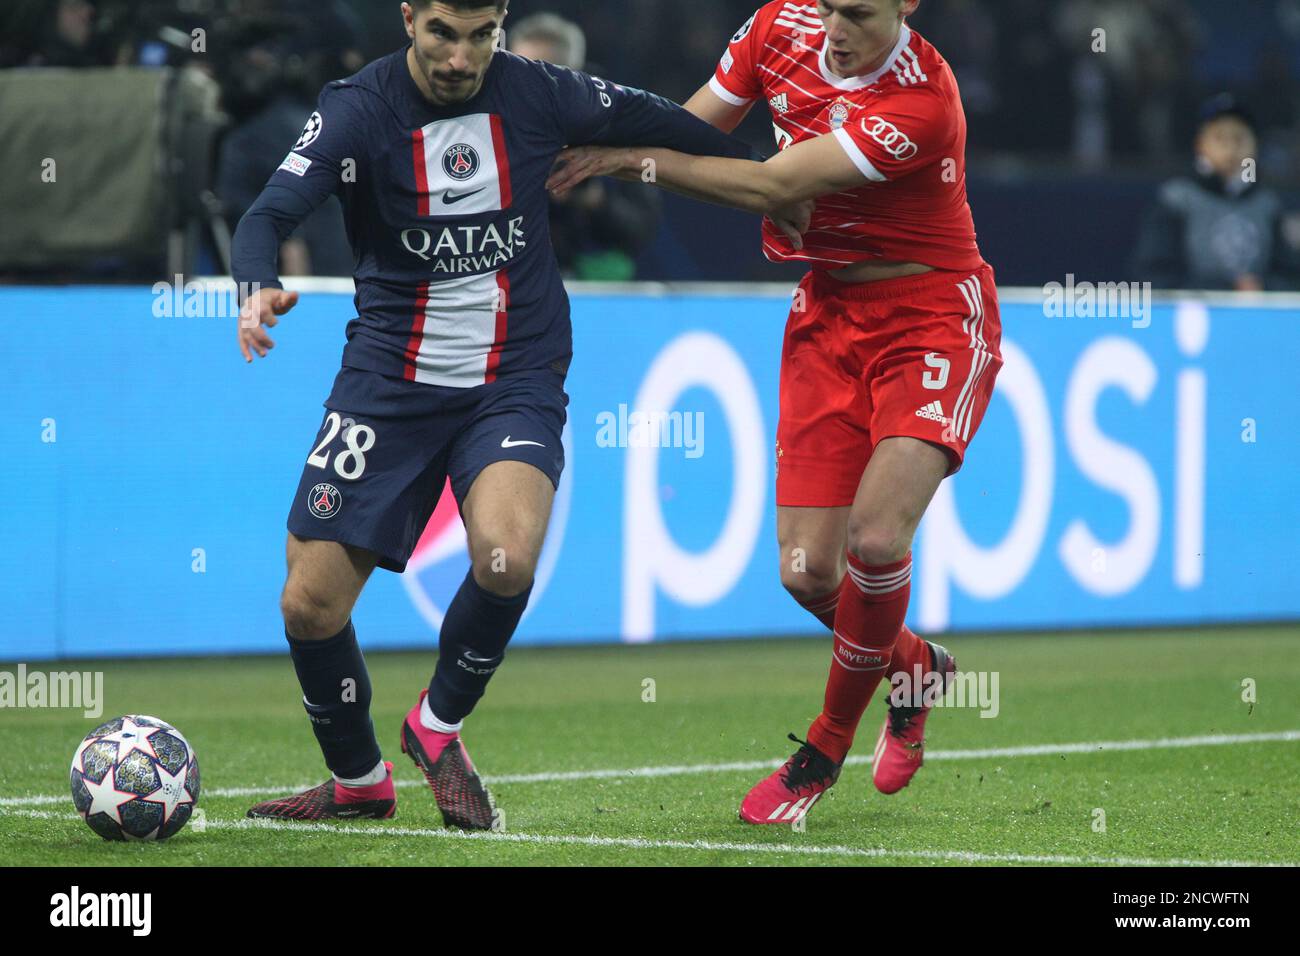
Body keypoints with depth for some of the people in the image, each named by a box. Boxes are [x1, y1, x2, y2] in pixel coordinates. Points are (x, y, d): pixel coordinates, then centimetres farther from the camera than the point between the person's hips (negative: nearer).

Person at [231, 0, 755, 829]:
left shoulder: (538, 95, -4)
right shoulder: (360, 108, -10)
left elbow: (655, 122, 13)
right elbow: (270, 215, -22)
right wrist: (261, 288, -44)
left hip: (516, 380, 0)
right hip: (389, 380, 0)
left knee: (506, 555, -29)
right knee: (311, 604, -4)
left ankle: (440, 726, 0)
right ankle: (359, 781, 25)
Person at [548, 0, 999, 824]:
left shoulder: (922, 103, -26)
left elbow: (774, 188, -26)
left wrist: (639, 159, -23)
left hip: (931, 318, -6)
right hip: (828, 316, 6)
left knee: (876, 537, -21)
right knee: (808, 570, -3)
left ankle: (827, 748, 2)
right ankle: (917, 668, 29)